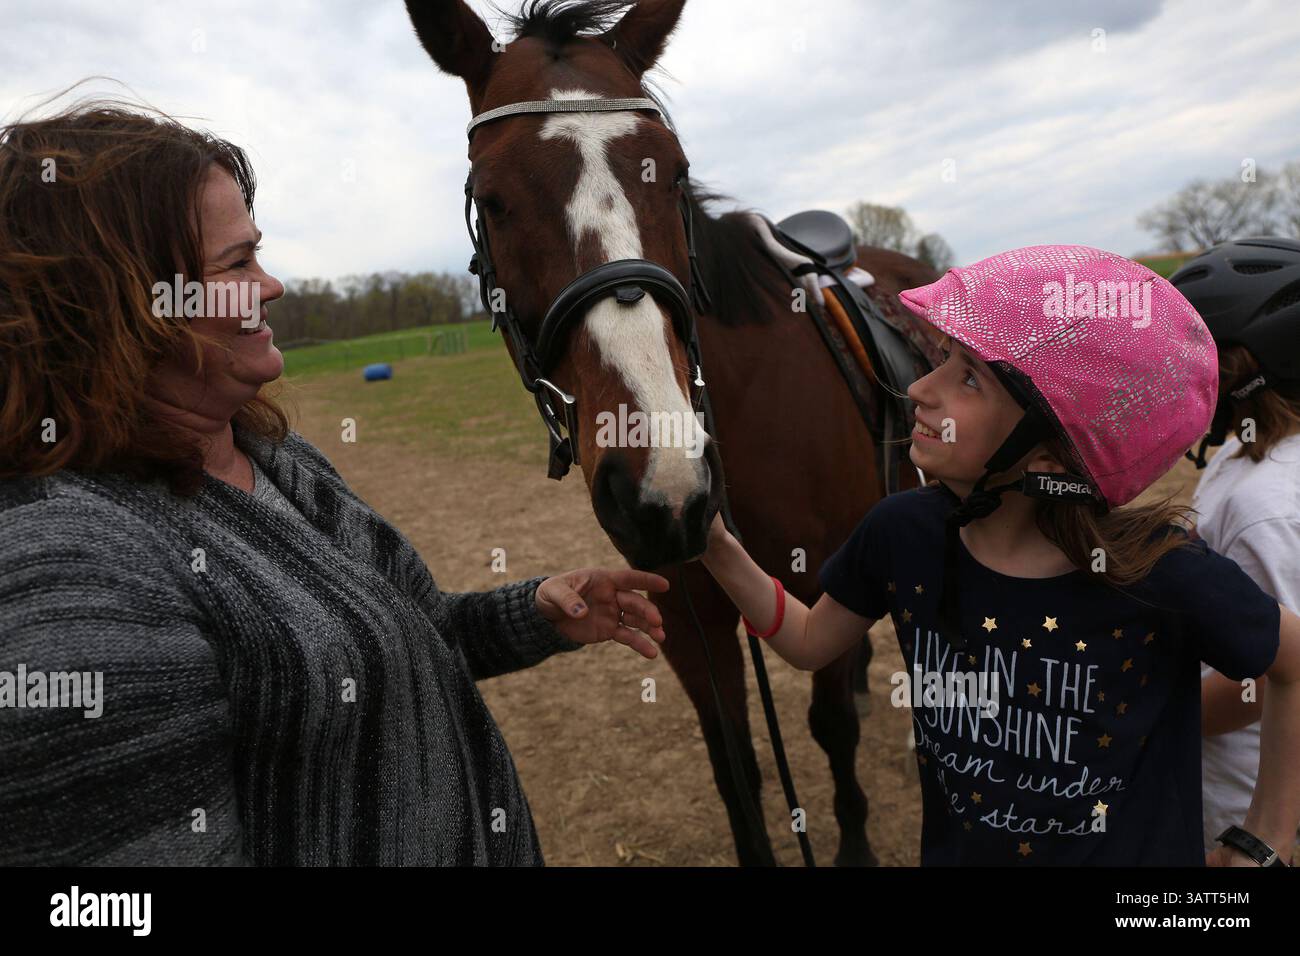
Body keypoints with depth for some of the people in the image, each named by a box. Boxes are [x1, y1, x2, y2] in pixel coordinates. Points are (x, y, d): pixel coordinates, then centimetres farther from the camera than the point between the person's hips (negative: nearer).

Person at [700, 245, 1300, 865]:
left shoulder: (1165, 574, -29)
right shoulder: (904, 534, -19)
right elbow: (810, 643, -2)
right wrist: (719, 548, -15)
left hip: (1136, 879, -2)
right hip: (951, 849, 3)